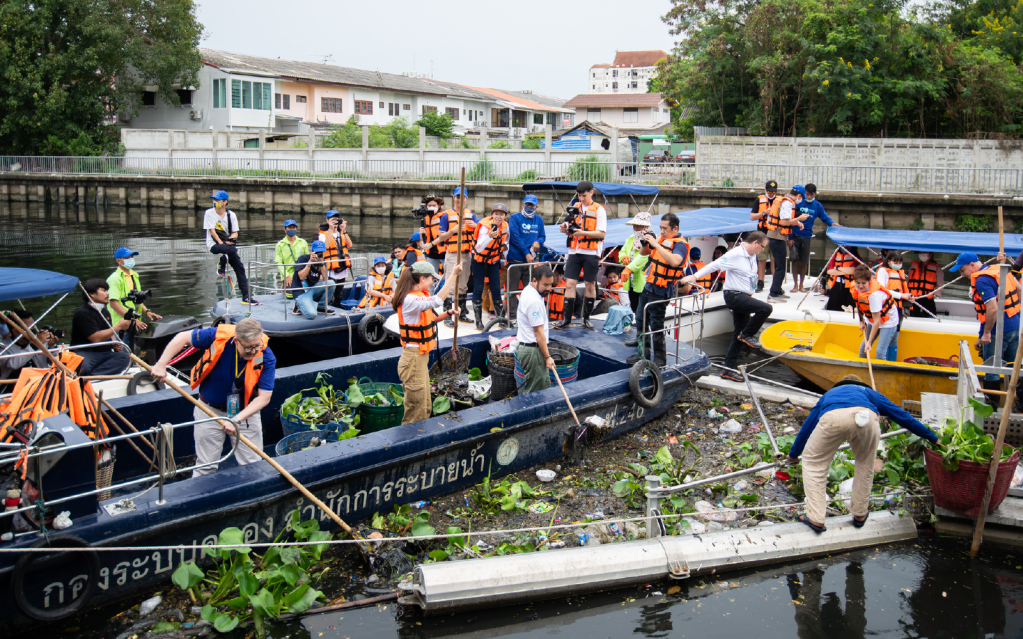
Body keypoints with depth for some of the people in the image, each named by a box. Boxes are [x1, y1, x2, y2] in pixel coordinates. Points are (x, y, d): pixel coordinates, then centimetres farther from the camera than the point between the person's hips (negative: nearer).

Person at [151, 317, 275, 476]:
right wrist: (161, 364, -15)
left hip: (246, 411, 0)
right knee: (205, 468, 9)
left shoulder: (266, 358, -23)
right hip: (210, 410, 0)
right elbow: (183, 338, -8)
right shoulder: (218, 336, -24)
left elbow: (264, 397, -23)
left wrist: (237, 419, -34)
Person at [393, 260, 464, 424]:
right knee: (416, 412, -4)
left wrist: (448, 313, 8)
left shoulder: (420, 296, 12)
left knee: (426, 408, 17)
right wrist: (453, 274, -31)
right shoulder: (410, 300, -21)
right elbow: (437, 300, -35)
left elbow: (431, 318, 24)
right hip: (413, 359, -11)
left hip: (421, 357, 11)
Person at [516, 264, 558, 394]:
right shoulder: (534, 301, -22)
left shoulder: (527, 291, 10)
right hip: (532, 351, -11)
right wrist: (547, 357, -16)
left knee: (545, 386, 14)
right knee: (535, 392, -6)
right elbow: (538, 332, -20)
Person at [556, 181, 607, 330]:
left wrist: (583, 233, -22)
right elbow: (570, 231, 15)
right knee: (570, 284, -2)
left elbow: (601, 233, -9)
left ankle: (586, 318, 16)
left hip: (591, 252, -3)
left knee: (590, 285, 4)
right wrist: (565, 229, -9)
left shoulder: (599, 210, -1)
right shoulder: (574, 207, 12)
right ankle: (567, 319, 2)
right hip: (574, 251, 3)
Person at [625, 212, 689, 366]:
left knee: (656, 324, -7)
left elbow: (674, 261, -35)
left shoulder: (680, 244, -14)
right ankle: (645, 352, 37)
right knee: (641, 319, 20)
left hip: (661, 290, -9)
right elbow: (644, 252, 21)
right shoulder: (661, 239, 9)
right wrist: (646, 242, -2)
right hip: (649, 286, 9)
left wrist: (656, 244, -32)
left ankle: (660, 357, 1)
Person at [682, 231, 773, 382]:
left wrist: (750, 293, 16)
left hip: (744, 297, 9)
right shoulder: (735, 254, -16)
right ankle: (747, 335, -3)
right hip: (734, 295, -9)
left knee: (738, 336, 9)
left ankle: (728, 369, 14)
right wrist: (695, 276, -27)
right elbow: (715, 265, -21)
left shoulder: (752, 256, 11)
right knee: (766, 308, -23)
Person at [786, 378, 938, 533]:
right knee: (865, 464, 28)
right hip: (866, 418, 1)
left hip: (832, 419, -1)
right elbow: (902, 416, 46)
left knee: (814, 462, 18)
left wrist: (793, 454, 63)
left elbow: (806, 427, 51)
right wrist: (932, 438, 56)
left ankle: (815, 518, 12)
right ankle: (860, 514, 36)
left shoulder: (828, 394, 46)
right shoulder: (869, 392, 44)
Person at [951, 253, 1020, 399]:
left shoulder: (981, 280, -19)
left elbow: (993, 308, -26)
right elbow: (1019, 288, 16)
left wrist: (986, 333, -18)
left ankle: (991, 404, 8)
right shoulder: (999, 269, 8)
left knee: (991, 370, 1)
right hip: (1015, 325, 9)